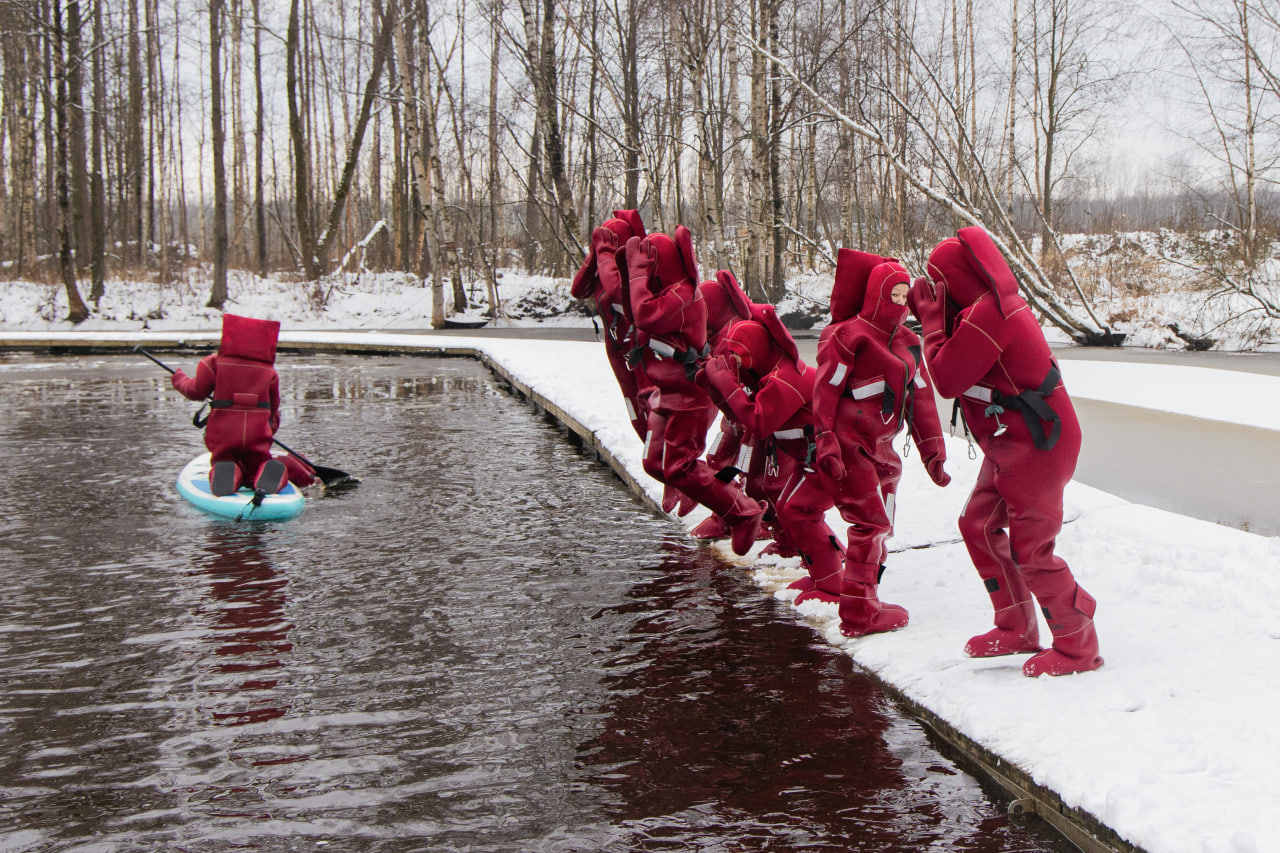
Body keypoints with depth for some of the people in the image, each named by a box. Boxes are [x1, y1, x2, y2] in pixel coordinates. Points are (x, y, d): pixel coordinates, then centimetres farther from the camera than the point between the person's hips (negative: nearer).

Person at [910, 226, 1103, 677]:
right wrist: (934, 314, 6)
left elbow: (947, 379, -19)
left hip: (1035, 444, -11)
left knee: (1029, 548, -6)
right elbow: (961, 362, 16)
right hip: (1013, 443, 11)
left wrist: (933, 319, -9)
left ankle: (1077, 647, 7)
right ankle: (1017, 629, 25)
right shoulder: (998, 302, 11)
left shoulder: (986, 314, -22)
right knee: (978, 525, 15)